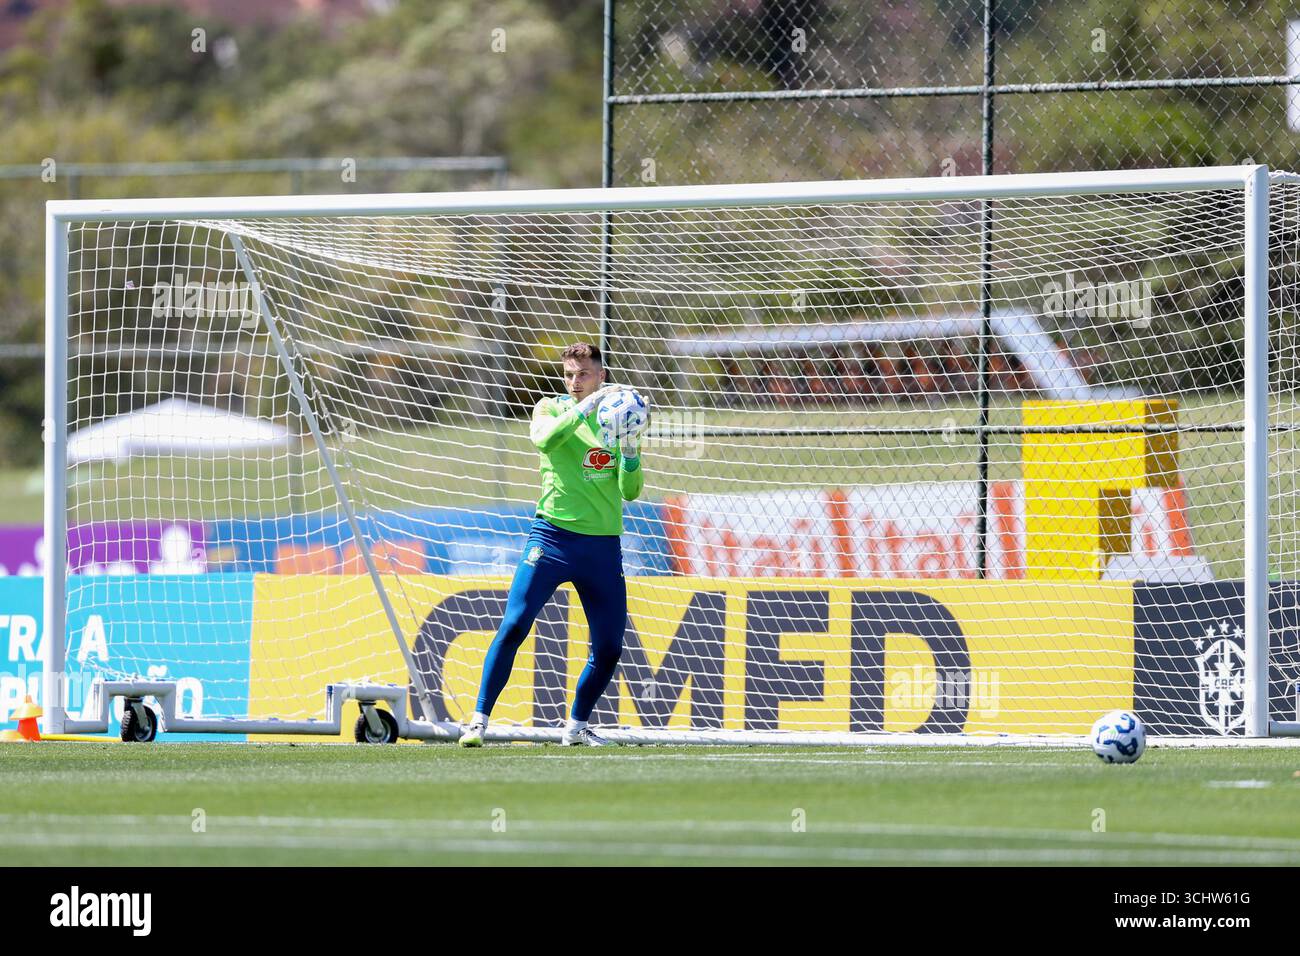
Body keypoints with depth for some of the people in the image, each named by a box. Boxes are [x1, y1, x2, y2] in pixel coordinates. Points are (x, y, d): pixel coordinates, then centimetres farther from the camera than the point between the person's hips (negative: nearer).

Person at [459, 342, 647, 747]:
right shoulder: (551, 408, 4)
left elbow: (630, 491, 6)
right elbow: (544, 440, -21)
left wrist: (630, 449, -11)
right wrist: (586, 407, -28)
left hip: (604, 545, 3)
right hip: (553, 536, -3)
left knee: (609, 646, 2)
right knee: (513, 626, -15)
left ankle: (576, 727, 22)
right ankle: (479, 721, -11)